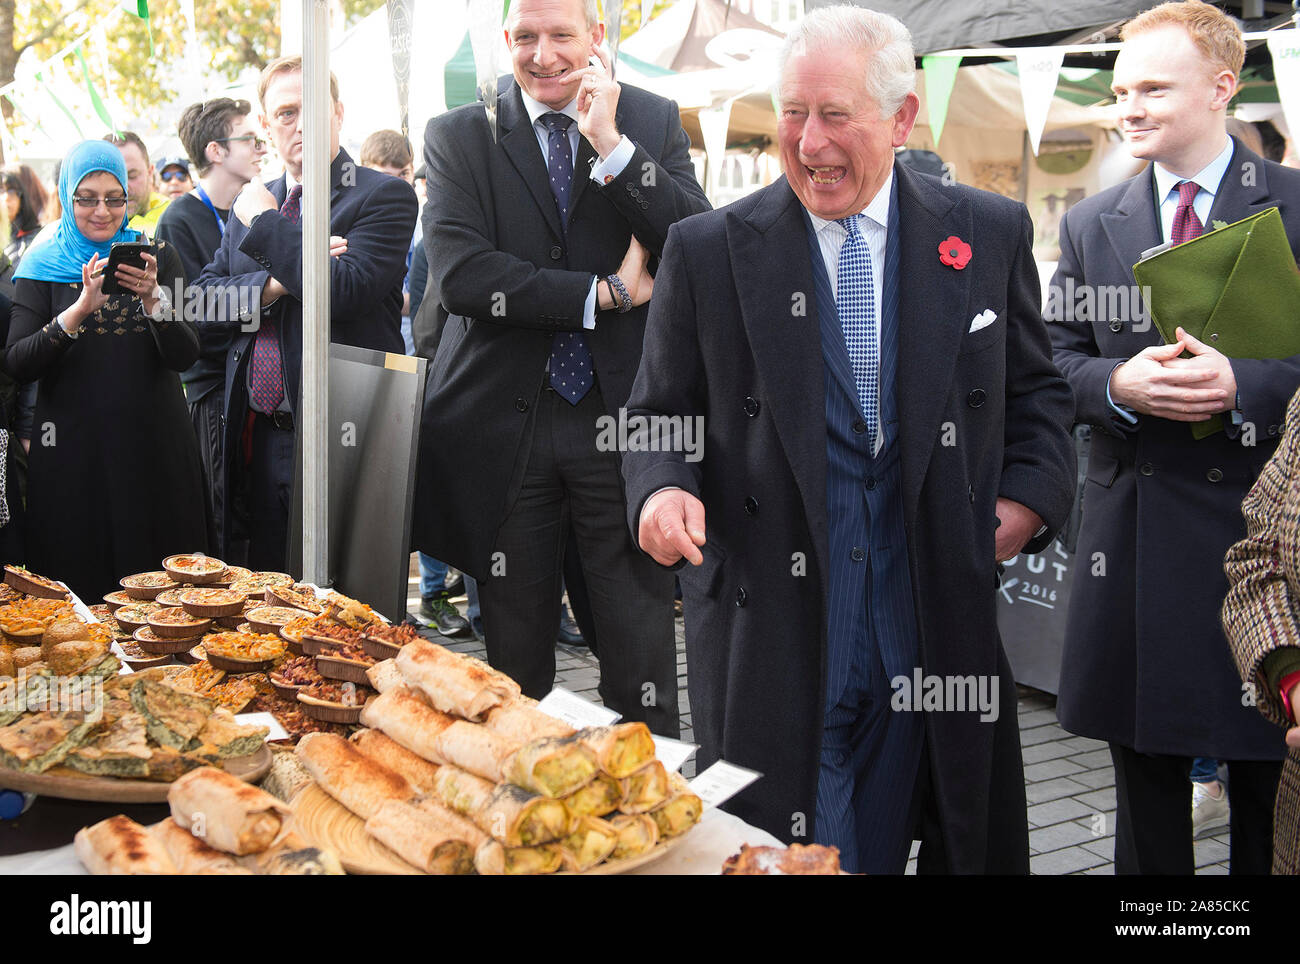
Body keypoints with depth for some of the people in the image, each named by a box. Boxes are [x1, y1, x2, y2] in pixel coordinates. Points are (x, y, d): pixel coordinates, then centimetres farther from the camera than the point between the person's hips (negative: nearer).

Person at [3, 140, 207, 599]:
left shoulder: (157, 256, 6)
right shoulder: (43, 265, 3)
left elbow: (184, 355, -3)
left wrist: (152, 298, -20)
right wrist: (80, 309, -22)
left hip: (153, 443, 1)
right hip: (73, 449, -1)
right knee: (80, 582, 3)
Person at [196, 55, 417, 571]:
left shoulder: (385, 196, -5)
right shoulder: (249, 205, 16)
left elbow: (345, 292, -20)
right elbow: (204, 303, 9)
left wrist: (266, 223, -9)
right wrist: (271, 286, -10)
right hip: (259, 439, 6)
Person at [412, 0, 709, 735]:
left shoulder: (654, 123, 6)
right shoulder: (459, 137, 4)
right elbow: (459, 274, -11)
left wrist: (613, 146, -14)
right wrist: (603, 295, -12)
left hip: (622, 418, 0)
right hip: (506, 424, 1)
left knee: (641, 658, 3)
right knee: (516, 661, 12)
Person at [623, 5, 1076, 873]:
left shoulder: (992, 234, 4)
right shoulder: (707, 250, 0)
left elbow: (1037, 394, 14)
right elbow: (659, 417, 6)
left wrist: (1031, 495, -2)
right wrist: (664, 490, -14)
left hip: (936, 629, 2)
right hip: (768, 632, -1)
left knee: (968, 844, 12)